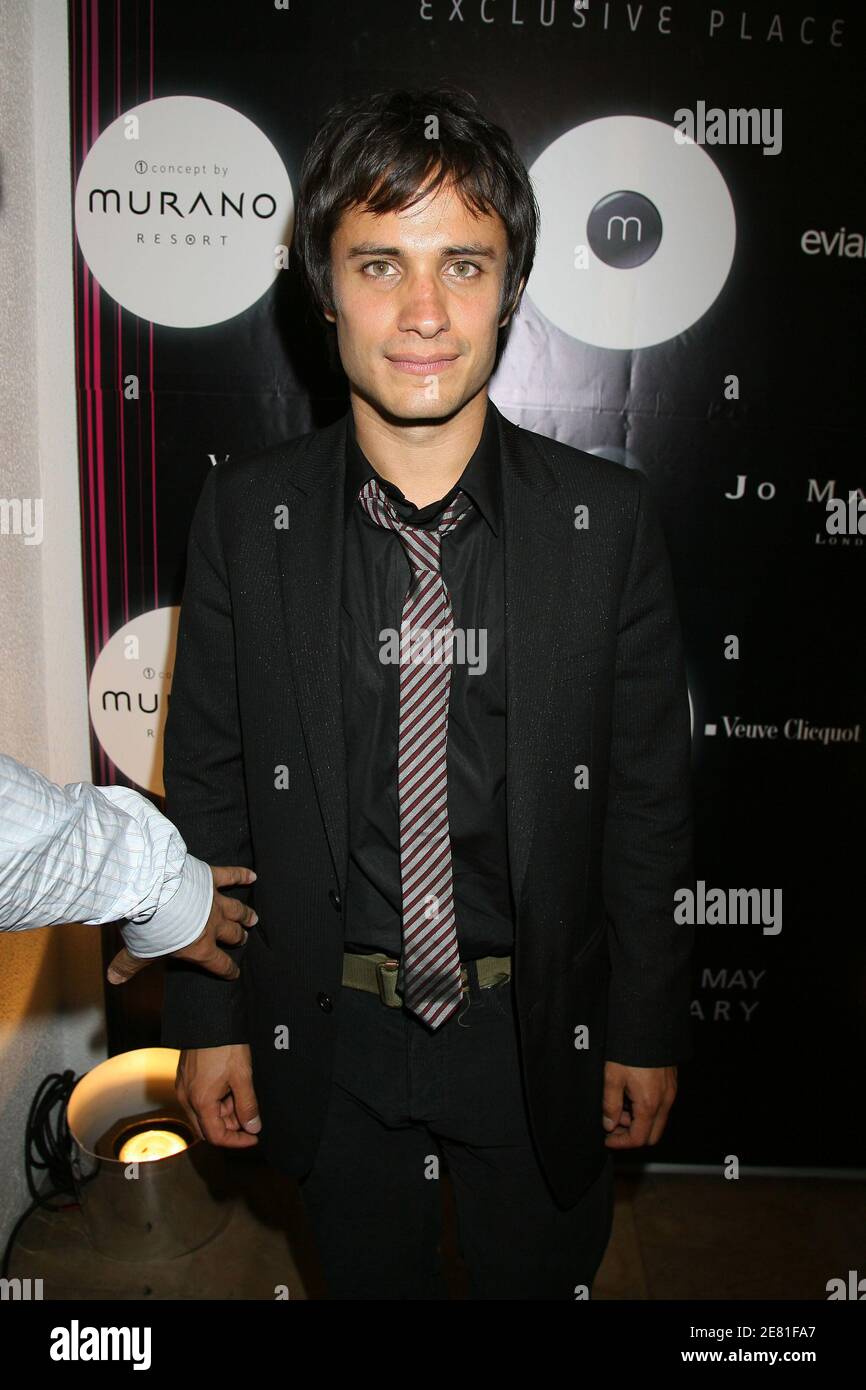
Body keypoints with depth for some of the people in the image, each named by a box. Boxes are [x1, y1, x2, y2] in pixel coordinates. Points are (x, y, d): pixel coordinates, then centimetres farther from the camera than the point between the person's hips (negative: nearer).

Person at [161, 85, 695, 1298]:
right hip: (332, 1034, 1)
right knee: (367, 1278, 26)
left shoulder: (610, 520, -11)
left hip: (543, 1029, 0)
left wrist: (648, 1028, -1)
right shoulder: (243, 515, -10)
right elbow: (207, 782, -4)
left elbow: (649, 799, -6)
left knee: (542, 1279, 25)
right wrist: (207, 1017, -1)